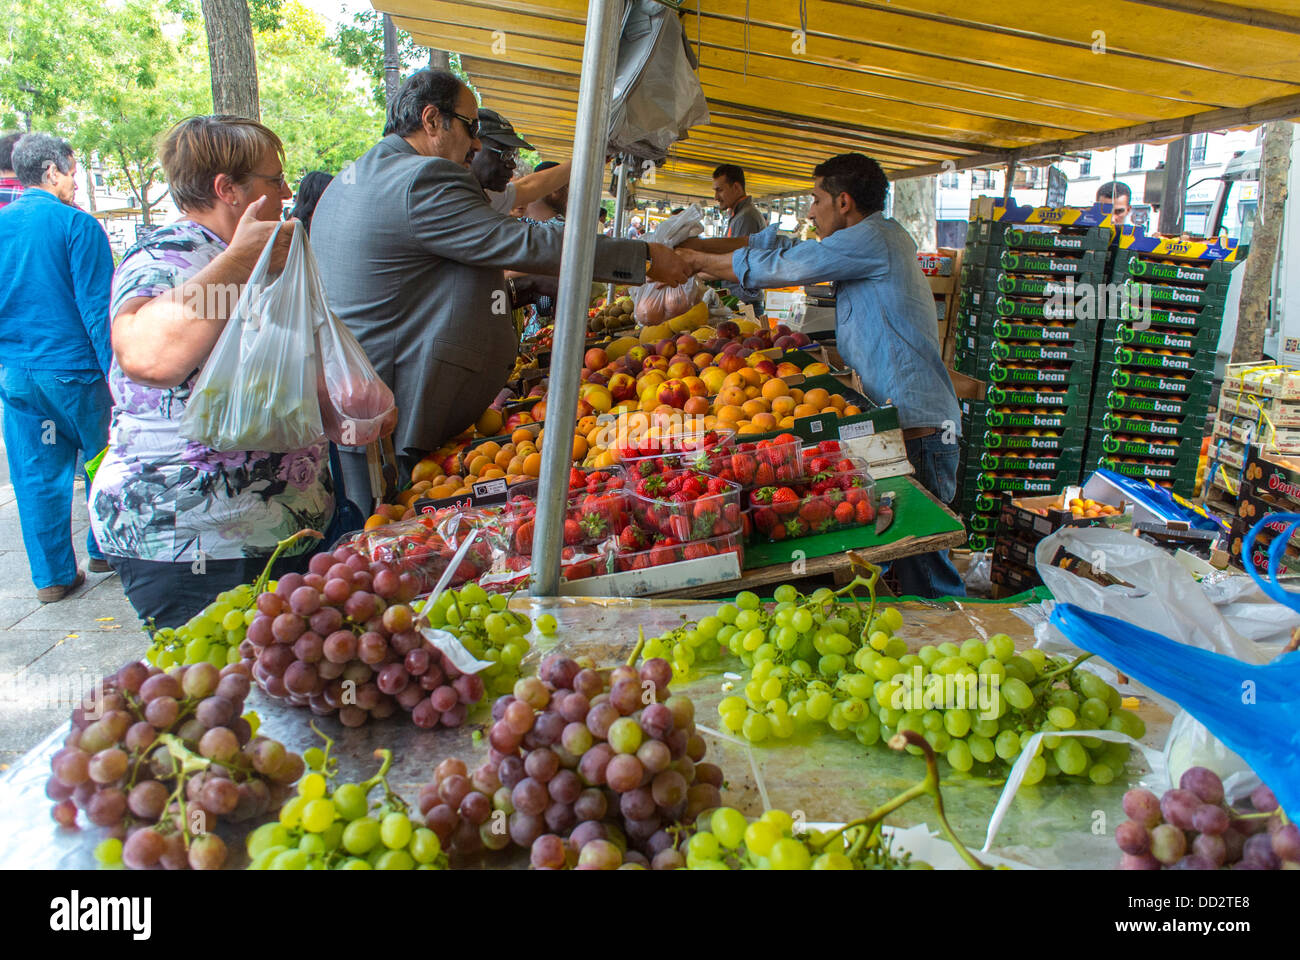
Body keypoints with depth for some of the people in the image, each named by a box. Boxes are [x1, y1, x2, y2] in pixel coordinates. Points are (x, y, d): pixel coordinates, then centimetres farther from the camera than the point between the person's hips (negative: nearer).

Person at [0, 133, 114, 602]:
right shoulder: (77, 224, -10)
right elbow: (96, 307, -13)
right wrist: (114, 371, -10)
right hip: (74, 370, -5)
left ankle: (52, 576, 16)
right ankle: (104, 549, 26)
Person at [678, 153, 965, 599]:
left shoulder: (875, 237, -9)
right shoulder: (870, 243, 20)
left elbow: (777, 264, -7)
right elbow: (778, 244, 23)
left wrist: (699, 259, 6)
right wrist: (698, 245, 18)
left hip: (916, 431, -10)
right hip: (896, 423, 10)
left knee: (921, 567, -6)